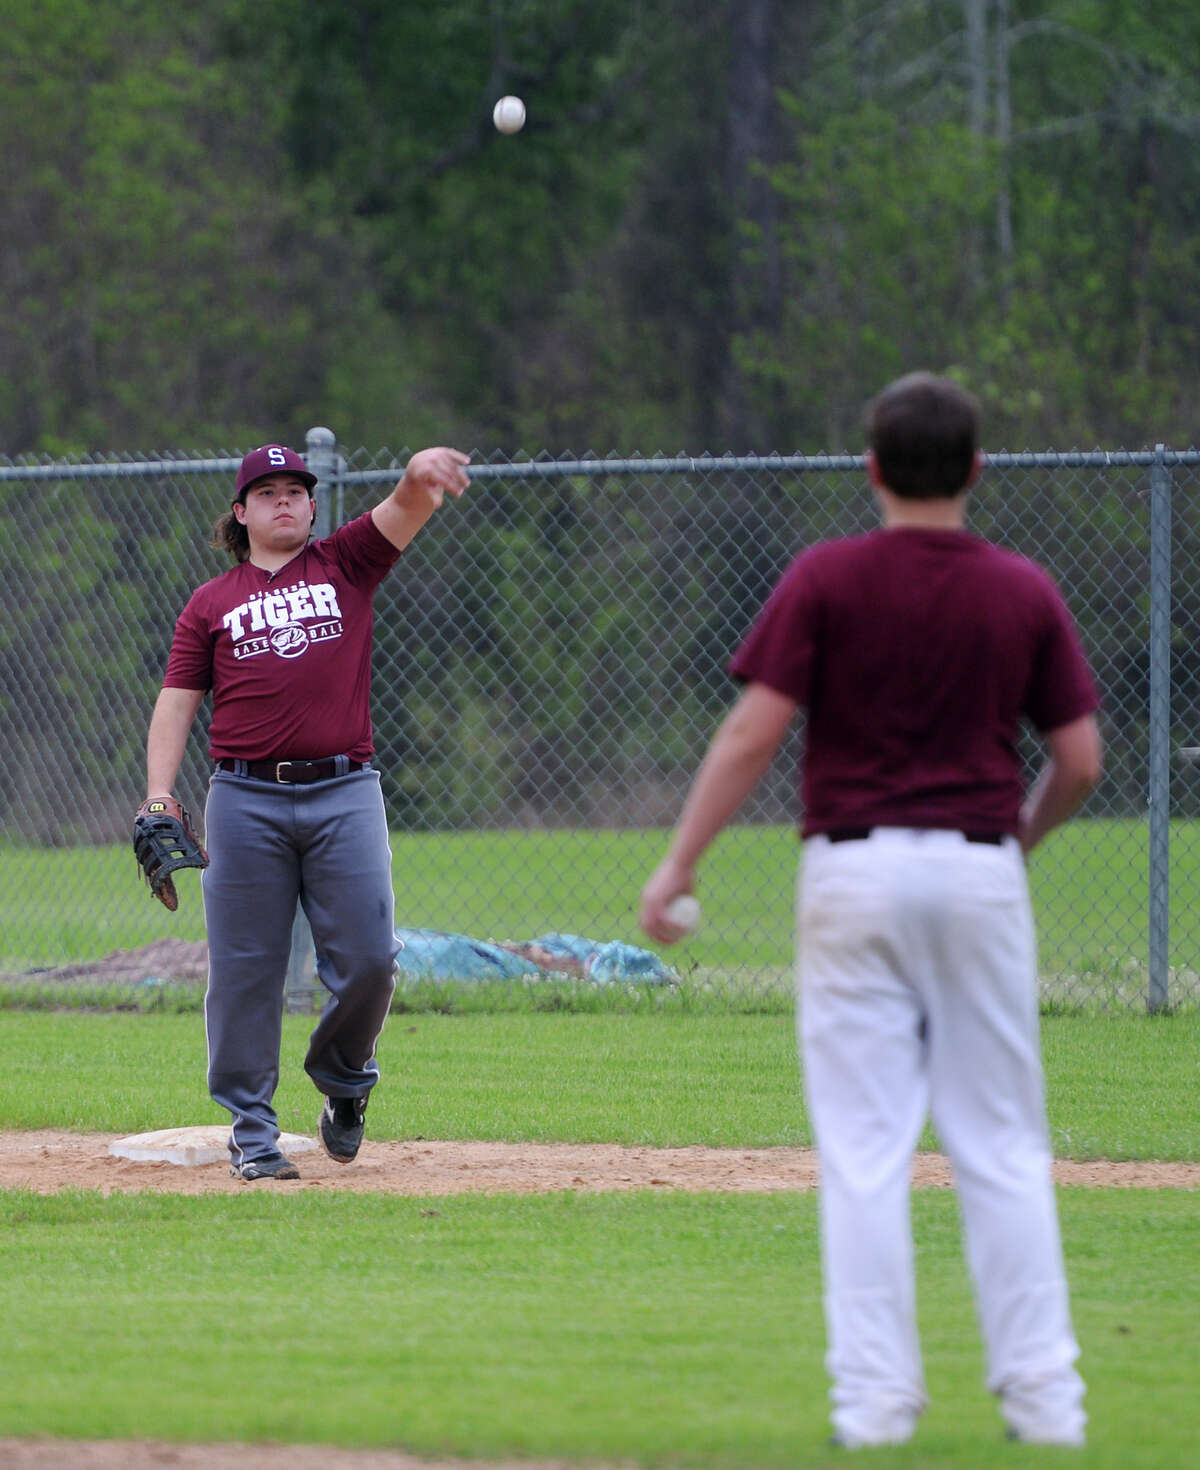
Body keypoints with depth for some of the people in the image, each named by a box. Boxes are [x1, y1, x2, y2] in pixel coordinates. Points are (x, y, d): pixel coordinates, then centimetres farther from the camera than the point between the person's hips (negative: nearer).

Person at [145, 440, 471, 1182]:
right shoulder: (210, 604, 12)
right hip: (246, 802, 0)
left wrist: (421, 477, -30)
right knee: (246, 968, 0)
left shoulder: (346, 564, 11)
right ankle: (251, 1130, 7)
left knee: (368, 959, -5)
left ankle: (344, 1079, 23)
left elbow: (404, 511, -6)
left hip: (344, 793, 0)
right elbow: (176, 704, 9)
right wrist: (158, 800, -4)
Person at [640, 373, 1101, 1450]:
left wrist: (680, 862, -4)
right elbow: (1081, 760, 3)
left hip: (855, 868, -2)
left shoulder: (827, 580, -4)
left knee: (864, 1149, 1)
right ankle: (1042, 1392, 6)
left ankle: (876, 1395, -1)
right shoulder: (1025, 593, 3)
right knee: (1003, 1149, 7)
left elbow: (755, 730, -10)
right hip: (981, 870, 2)